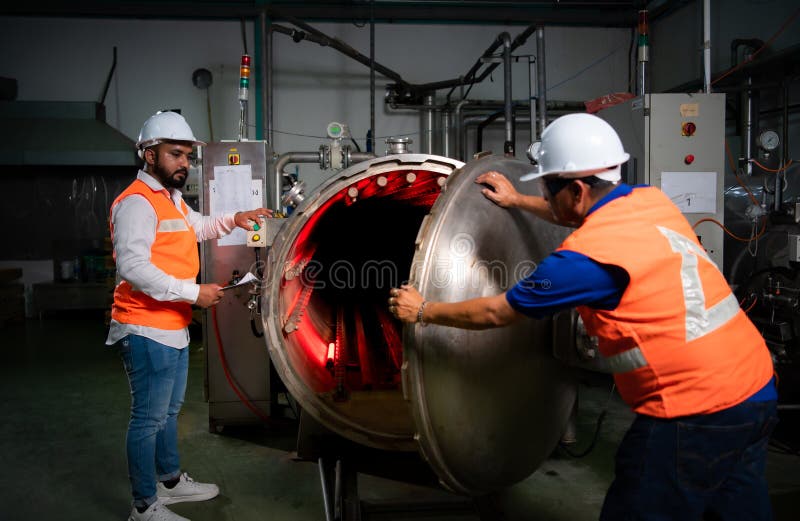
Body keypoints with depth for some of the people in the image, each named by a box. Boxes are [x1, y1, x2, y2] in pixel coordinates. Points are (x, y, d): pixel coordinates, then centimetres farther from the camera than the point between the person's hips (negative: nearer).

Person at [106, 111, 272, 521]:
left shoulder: (171, 198, 17)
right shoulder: (137, 202, -17)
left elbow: (198, 227, 36)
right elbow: (132, 267, -28)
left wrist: (233, 220, 17)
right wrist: (194, 293, -25)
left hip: (173, 327, 10)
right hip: (147, 331, -10)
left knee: (170, 410, 22)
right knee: (149, 418, 0)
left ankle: (170, 480, 38)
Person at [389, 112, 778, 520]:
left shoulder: (589, 255, -19)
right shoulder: (652, 200, 4)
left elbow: (496, 313, -7)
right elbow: (586, 218, 28)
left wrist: (423, 311, 6)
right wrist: (517, 201, 33)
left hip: (696, 411, -9)